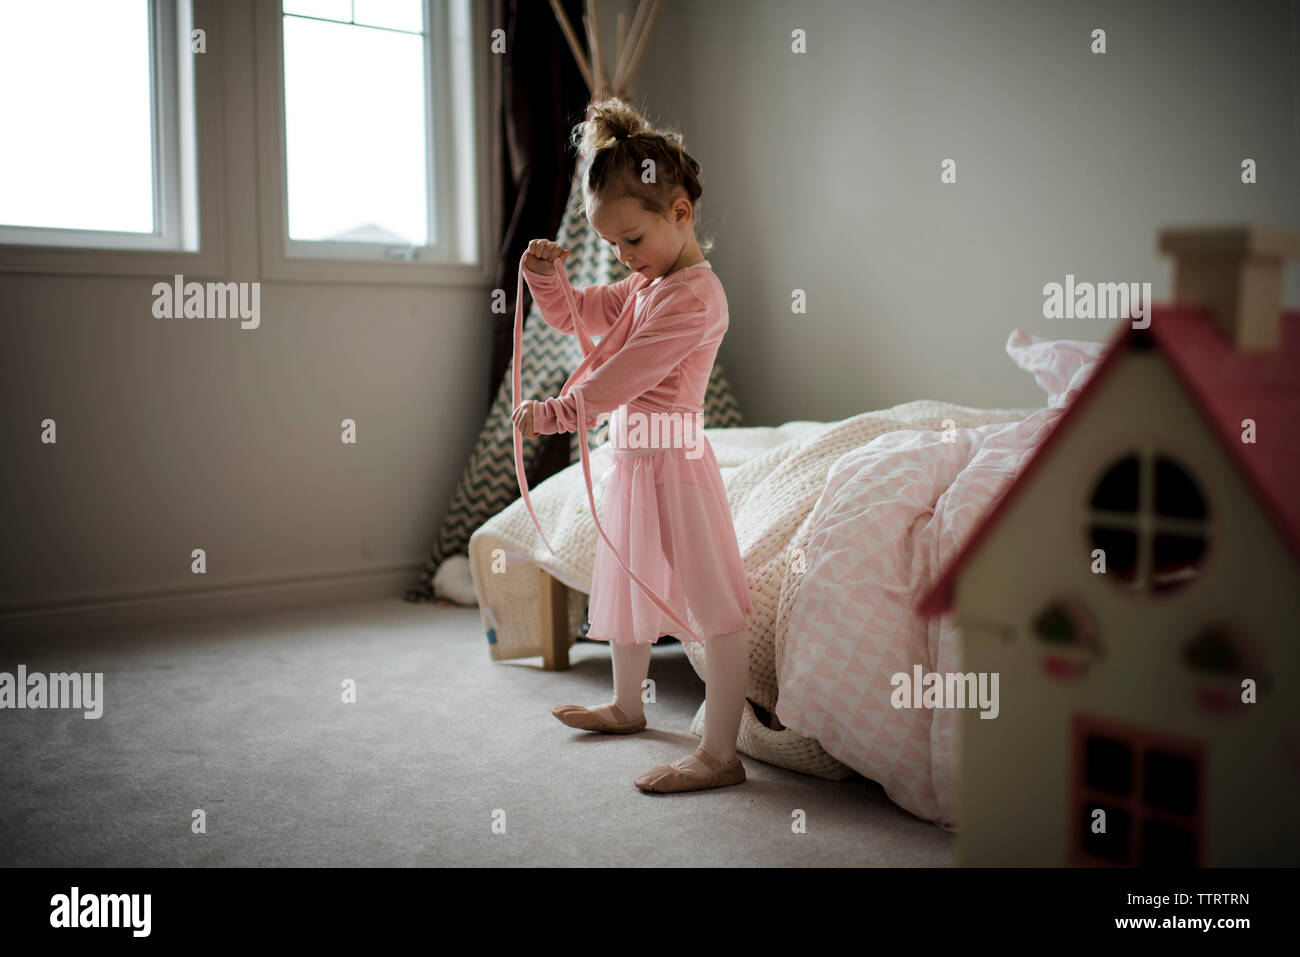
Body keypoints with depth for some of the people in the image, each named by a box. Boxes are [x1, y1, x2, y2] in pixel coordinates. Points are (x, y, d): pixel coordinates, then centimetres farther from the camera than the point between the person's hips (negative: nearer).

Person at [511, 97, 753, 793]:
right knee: (624, 584, 23)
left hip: (673, 460, -10)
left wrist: (553, 414, -17)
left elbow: (623, 375, -22)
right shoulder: (643, 284, 13)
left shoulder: (694, 294, -18)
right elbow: (574, 314, 21)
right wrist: (546, 275, 1)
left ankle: (720, 754, -3)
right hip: (629, 459, 11)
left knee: (711, 603, -6)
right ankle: (626, 706, 44)